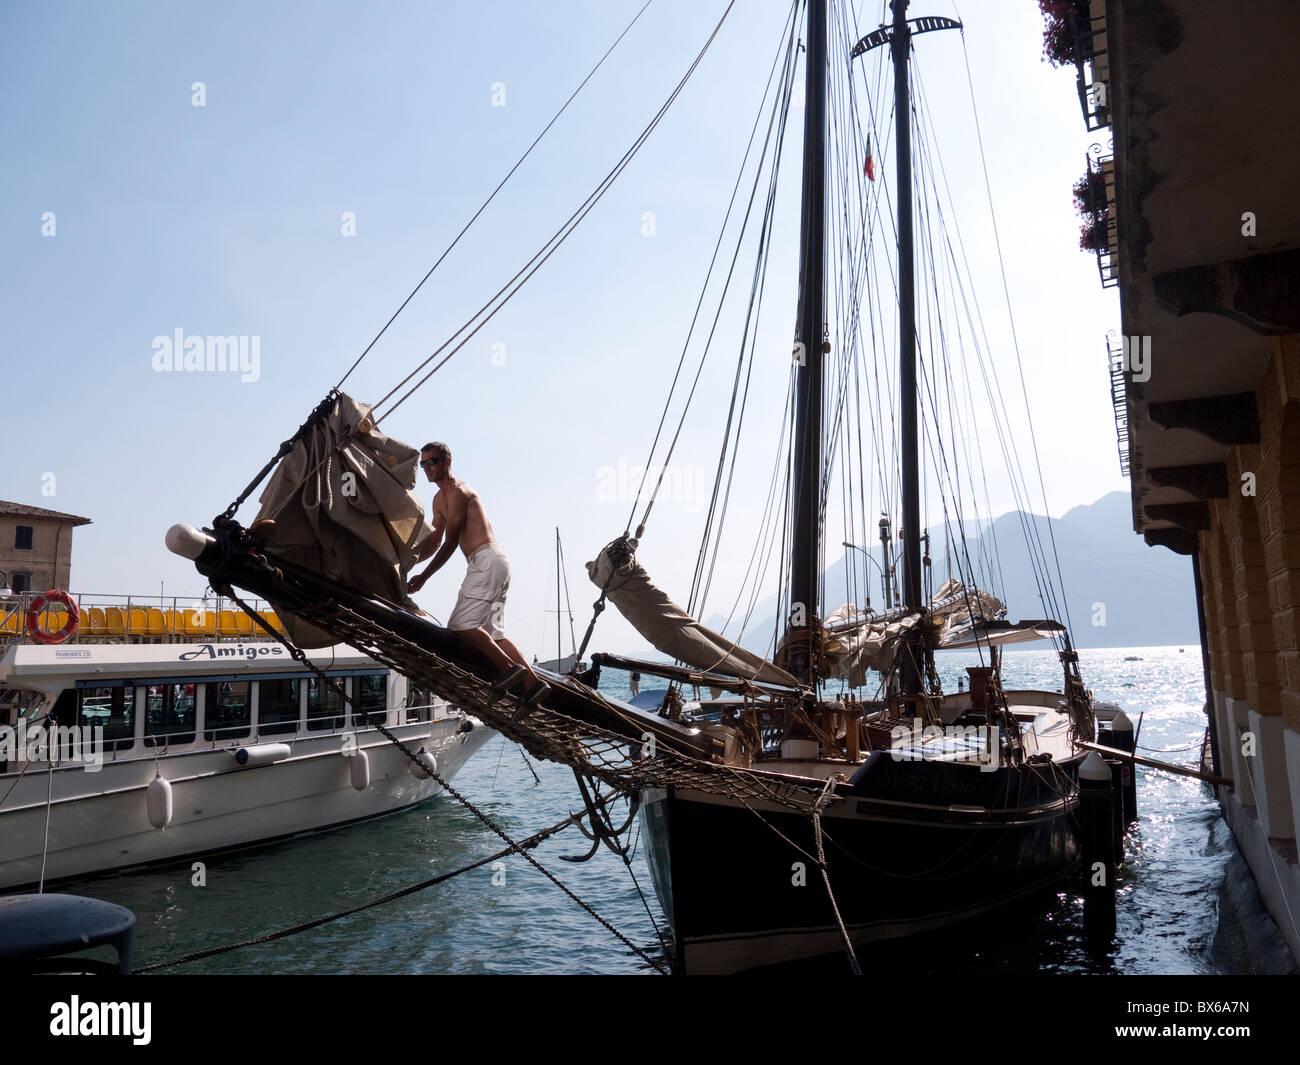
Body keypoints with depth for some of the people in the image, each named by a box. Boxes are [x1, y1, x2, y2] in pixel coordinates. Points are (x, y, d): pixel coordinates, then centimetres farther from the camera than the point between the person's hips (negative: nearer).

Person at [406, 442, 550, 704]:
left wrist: (423, 577, -12)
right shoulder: (440, 499, 23)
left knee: (460, 625, -14)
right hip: (487, 564, 10)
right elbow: (434, 540, 25)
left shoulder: (458, 491, -8)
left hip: (488, 560, -10)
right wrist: (413, 554, 5)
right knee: (492, 633, 8)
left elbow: (451, 542, -11)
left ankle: (509, 667, -14)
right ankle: (533, 682, 3)